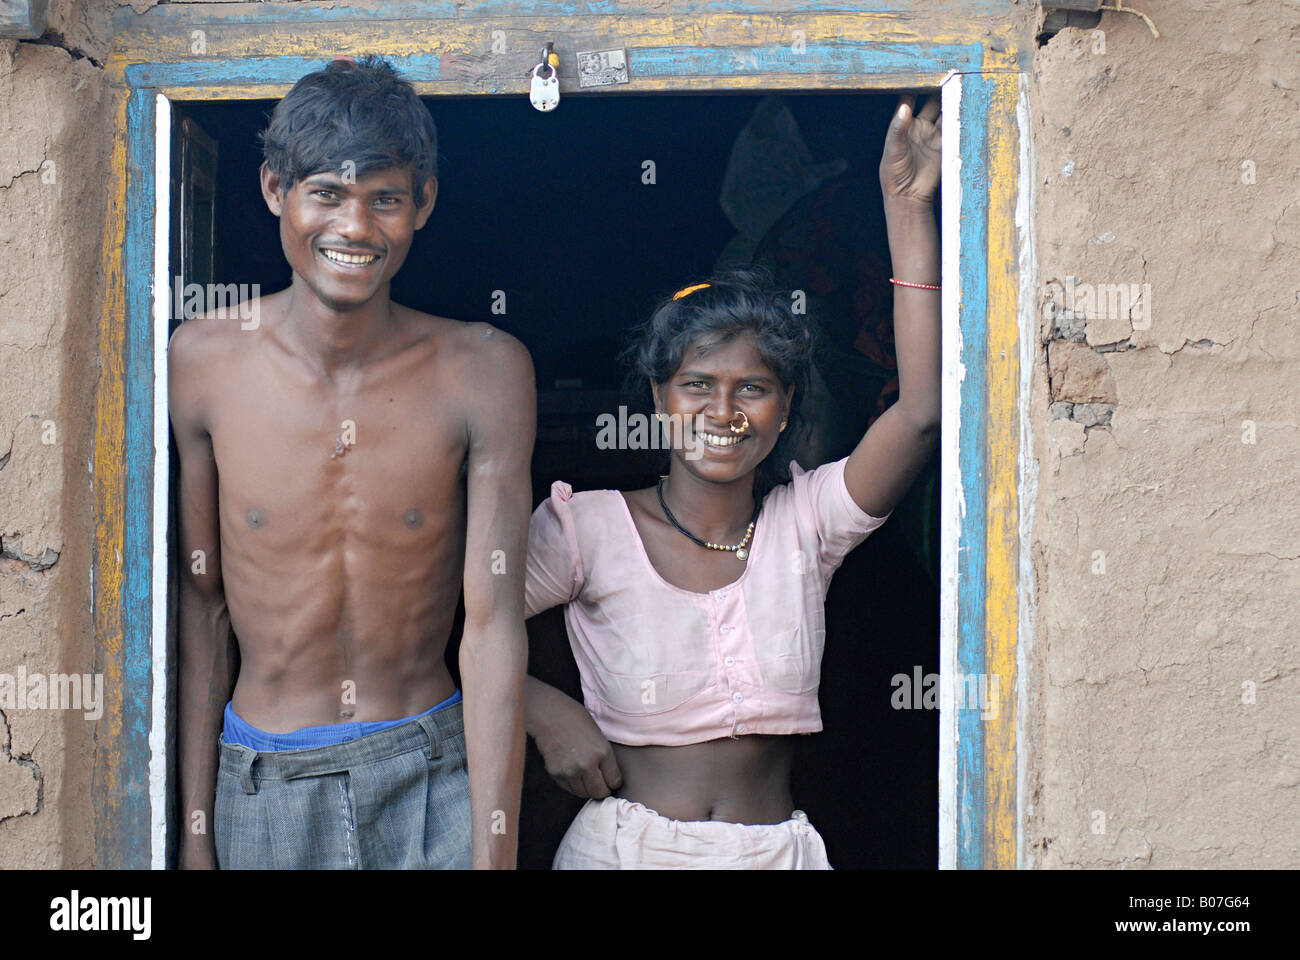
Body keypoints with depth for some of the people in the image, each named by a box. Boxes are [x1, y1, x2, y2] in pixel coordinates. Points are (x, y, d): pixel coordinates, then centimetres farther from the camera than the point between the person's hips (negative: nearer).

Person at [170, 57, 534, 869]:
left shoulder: (484, 371, -11)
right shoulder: (203, 362, -6)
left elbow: (494, 625, -12)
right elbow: (202, 607, 0)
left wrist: (495, 852, -16)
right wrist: (196, 828, 1)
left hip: (432, 779, -1)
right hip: (263, 788, 1)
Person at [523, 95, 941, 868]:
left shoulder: (805, 520, 3)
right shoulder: (590, 529, -1)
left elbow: (920, 415, -10)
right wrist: (545, 711, -12)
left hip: (775, 849, 2)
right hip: (626, 845, -2)